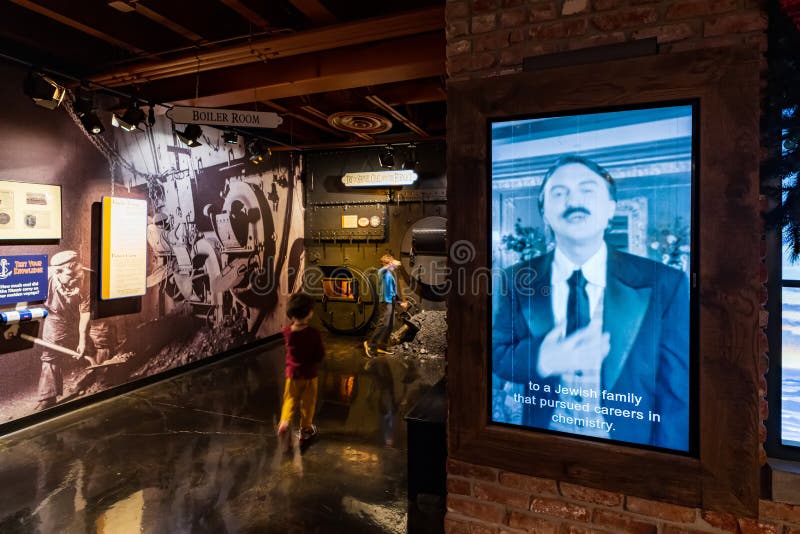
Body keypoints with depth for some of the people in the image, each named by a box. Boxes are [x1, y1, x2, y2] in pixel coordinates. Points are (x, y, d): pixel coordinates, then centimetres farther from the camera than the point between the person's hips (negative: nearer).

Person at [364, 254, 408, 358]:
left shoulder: (390, 275, 20)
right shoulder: (383, 272, -6)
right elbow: (381, 270, -36)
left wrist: (400, 303, 22)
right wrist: (392, 265, -32)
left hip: (391, 302, 9)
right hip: (385, 301, -9)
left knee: (390, 325, 8)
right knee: (383, 324, -14)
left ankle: (382, 346, 14)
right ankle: (370, 343, -6)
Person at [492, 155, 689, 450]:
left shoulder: (665, 285, -14)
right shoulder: (518, 281, -8)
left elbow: (677, 396, -11)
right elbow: (495, 353, -7)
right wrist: (540, 361, -26)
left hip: (632, 442, -1)